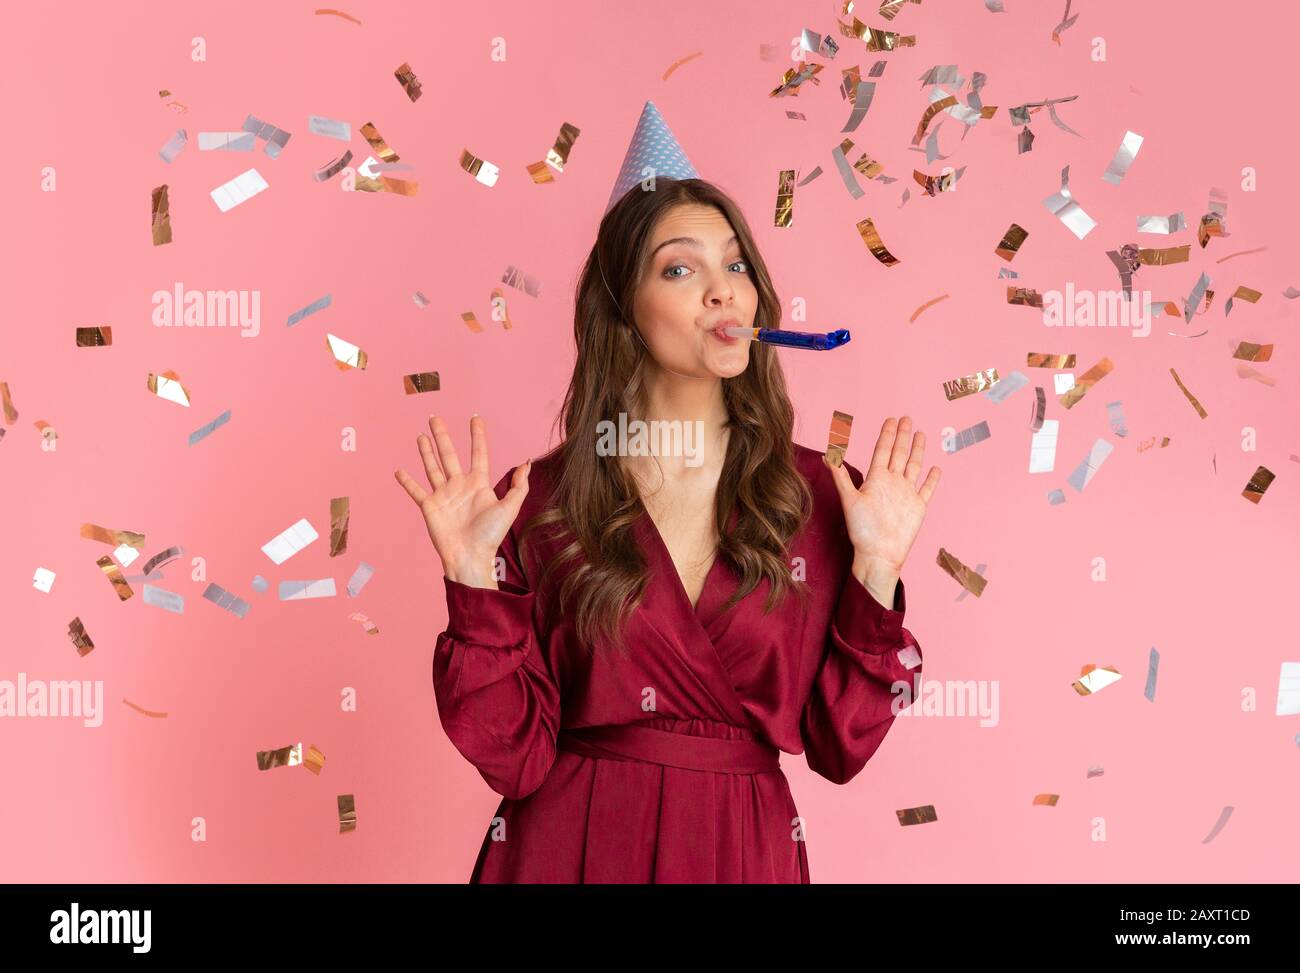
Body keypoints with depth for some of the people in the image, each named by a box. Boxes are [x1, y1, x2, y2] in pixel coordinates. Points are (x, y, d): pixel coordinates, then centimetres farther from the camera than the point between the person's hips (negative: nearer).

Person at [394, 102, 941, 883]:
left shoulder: (818, 494, -4)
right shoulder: (544, 499, -8)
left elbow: (841, 748, -4)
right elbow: (516, 757, -9)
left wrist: (876, 569, -12)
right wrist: (476, 578, -19)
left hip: (749, 847, 2)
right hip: (575, 844, -1)